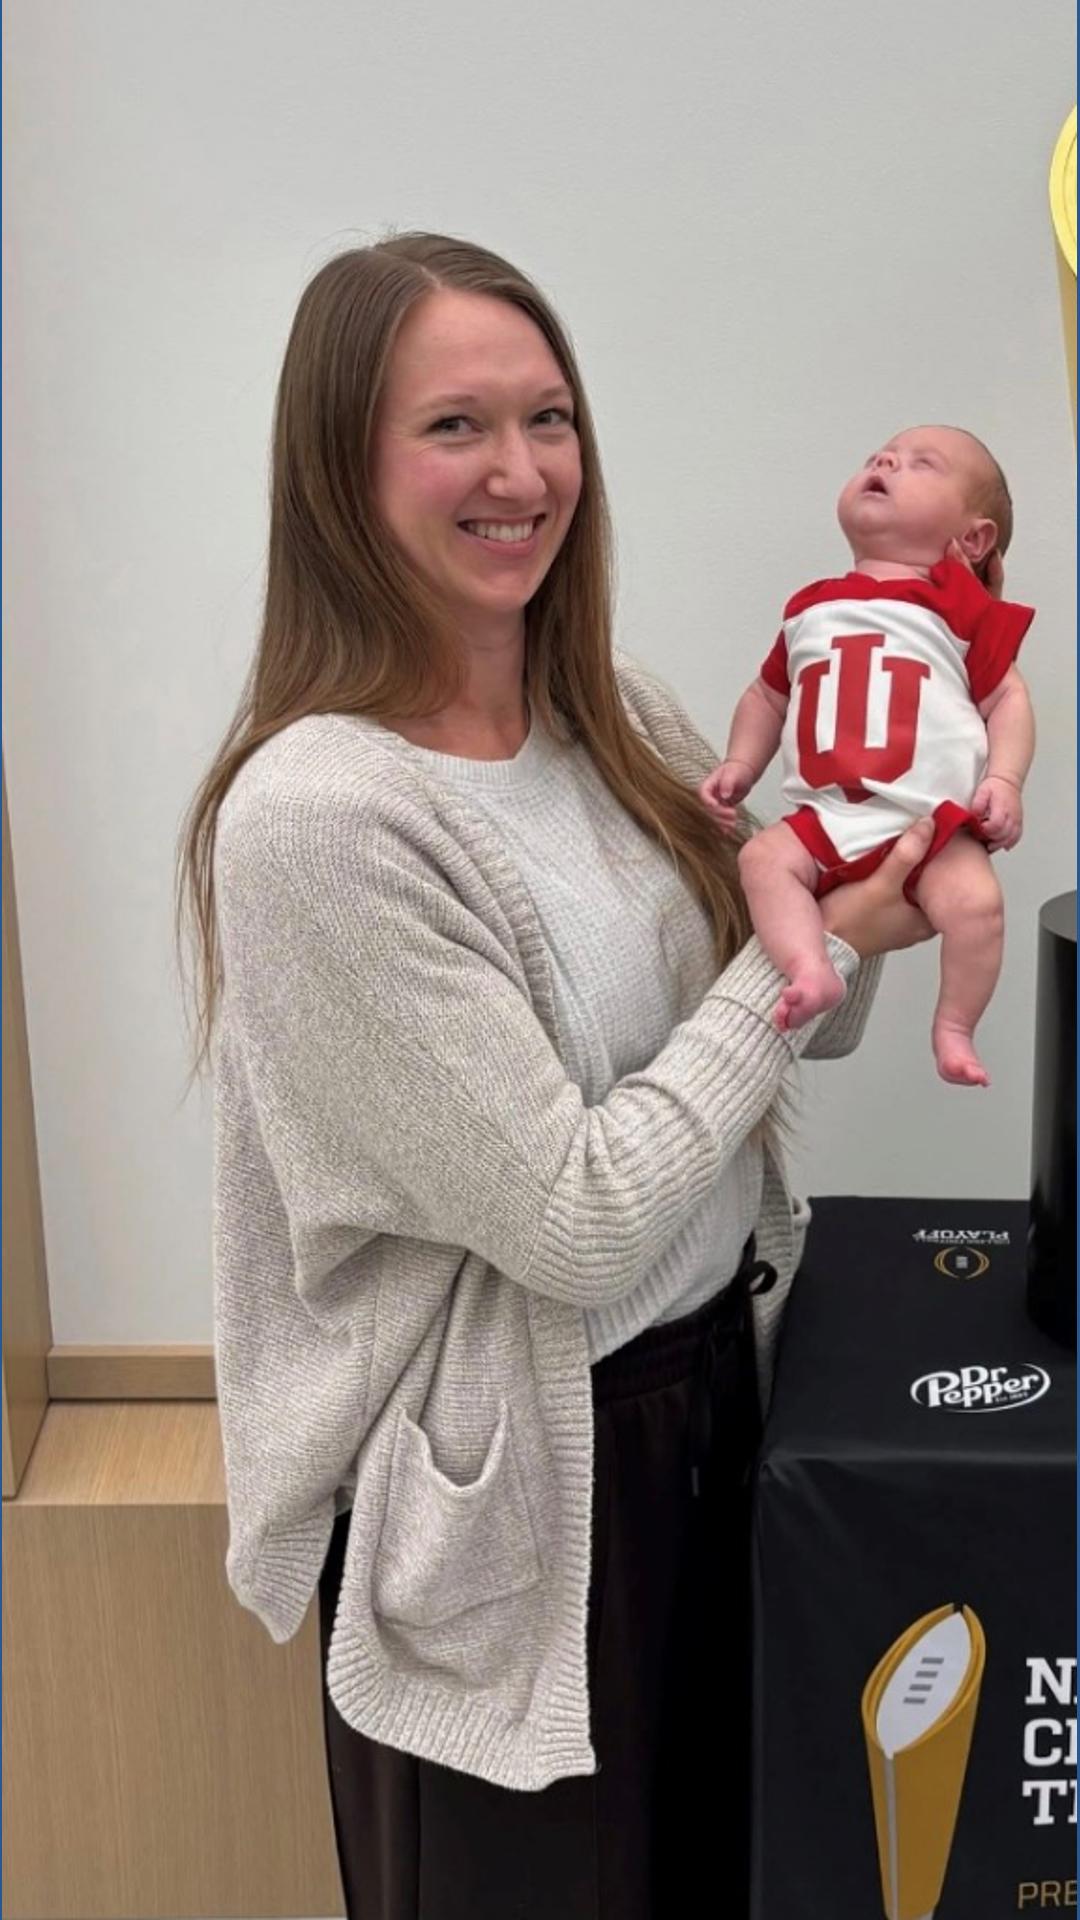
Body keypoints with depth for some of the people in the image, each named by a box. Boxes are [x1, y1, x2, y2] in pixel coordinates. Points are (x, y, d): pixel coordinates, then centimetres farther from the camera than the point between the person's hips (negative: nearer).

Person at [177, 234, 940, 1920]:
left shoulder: (614, 715, -1)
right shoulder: (316, 815, -24)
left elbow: (781, 1021, 8)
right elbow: (577, 1220, -23)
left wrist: (870, 916, -12)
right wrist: (804, 953, -17)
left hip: (713, 1374, 7)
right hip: (505, 1474, -7)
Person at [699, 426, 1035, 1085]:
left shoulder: (963, 606, 7)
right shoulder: (810, 609, 19)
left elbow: (1007, 696, 6)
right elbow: (767, 695, 29)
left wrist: (1005, 778, -8)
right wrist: (740, 766, 15)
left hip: (934, 819, -3)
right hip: (827, 818, 4)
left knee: (975, 900, -25)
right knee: (765, 857, -22)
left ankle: (954, 1026, -5)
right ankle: (810, 968, -34)